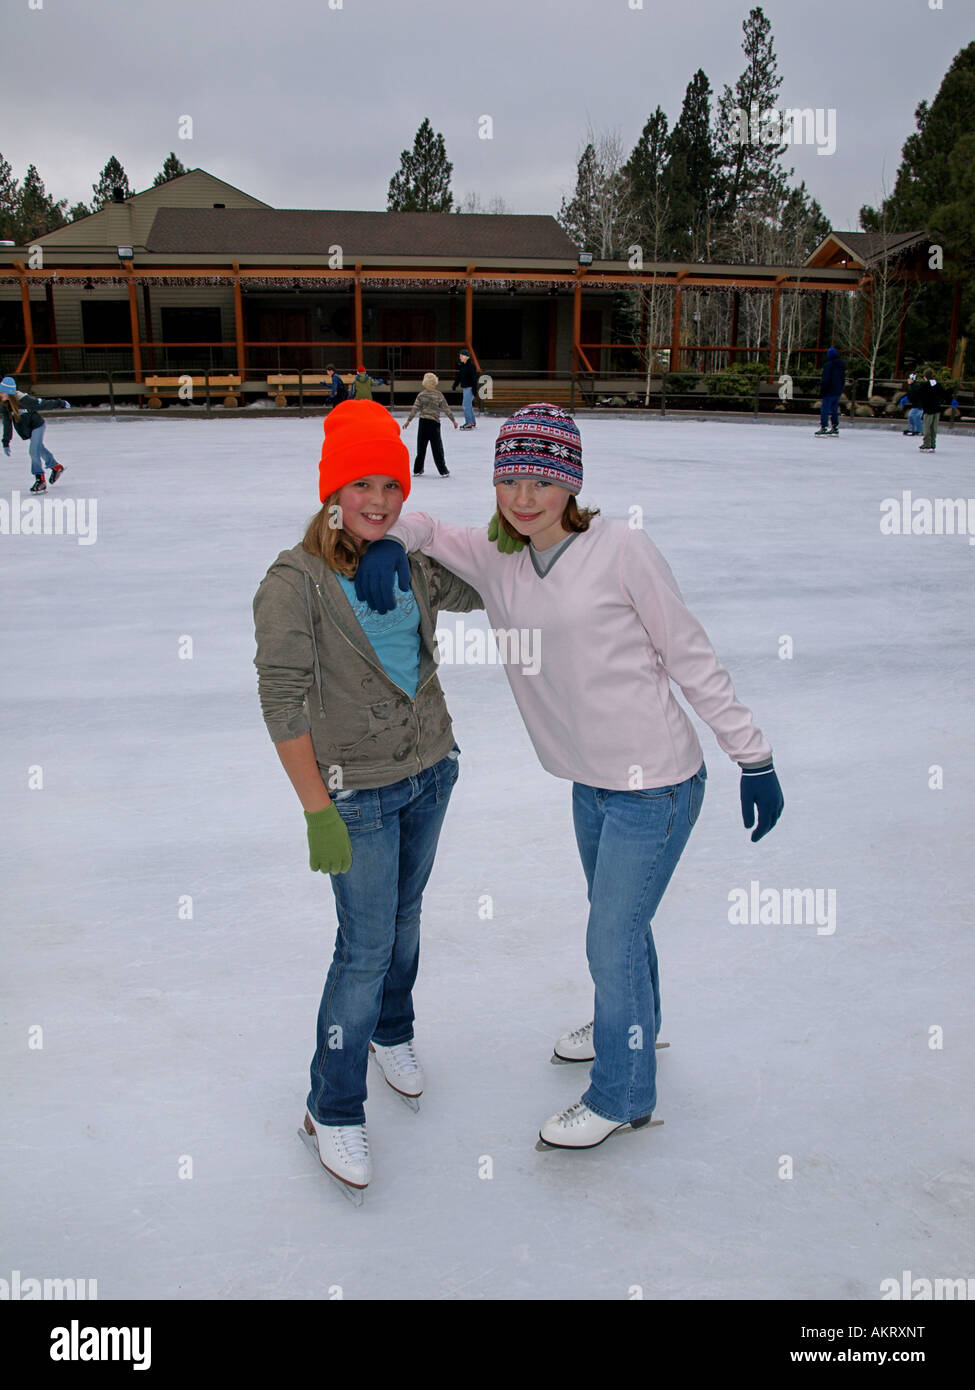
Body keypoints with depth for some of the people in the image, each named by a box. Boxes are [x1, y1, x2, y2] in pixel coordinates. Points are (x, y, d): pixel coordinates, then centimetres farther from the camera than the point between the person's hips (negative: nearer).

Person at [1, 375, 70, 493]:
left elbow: (42, 404, -19)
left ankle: (40, 481, -10)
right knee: (40, 449, 23)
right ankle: (56, 467, 46)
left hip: (36, 425, -8)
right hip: (26, 430, 8)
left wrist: (61, 404, -7)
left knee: (34, 451, -17)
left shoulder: (23, 400, -29)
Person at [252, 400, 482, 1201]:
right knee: (366, 947, -2)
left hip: (430, 772, 6)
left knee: (405, 916, 21)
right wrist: (318, 812, -20)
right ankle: (333, 1109, 18)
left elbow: (484, 591, 16)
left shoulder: (411, 567, 0)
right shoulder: (295, 582, -17)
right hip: (356, 790, -6)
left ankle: (392, 1032, 47)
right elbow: (283, 702, -19)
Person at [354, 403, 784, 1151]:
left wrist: (754, 757, -9)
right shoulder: (495, 557, -2)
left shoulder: (620, 549, -18)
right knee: (619, 919, 27)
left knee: (612, 942, 6)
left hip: (656, 786, -6)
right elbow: (422, 525, 7)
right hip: (592, 782, 6)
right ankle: (632, 1024, 56)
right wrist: (390, 540, -18)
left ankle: (622, 1095, 31)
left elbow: (692, 657, -12)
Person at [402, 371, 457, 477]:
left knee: (421, 447, 11)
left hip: (423, 422, 2)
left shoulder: (421, 395, -1)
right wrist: (453, 420, 8)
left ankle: (417, 470, 14)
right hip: (434, 423, -2)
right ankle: (443, 471, 2)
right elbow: (446, 409, -1)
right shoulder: (439, 395, -4)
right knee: (437, 448, 3)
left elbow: (415, 409, -4)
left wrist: (408, 420, 3)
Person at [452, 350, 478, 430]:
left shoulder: (471, 366, -13)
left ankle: (469, 423, -6)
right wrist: (454, 385, 20)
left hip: (469, 387, -9)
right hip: (465, 387, 9)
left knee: (466, 405, -10)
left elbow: (474, 377, -16)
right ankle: (473, 422, 24)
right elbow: (459, 376, 20)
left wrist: (474, 388, -20)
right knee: (469, 405, 14)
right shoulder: (462, 366, 12)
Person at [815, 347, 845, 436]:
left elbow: (825, 379, -15)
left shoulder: (828, 364, -12)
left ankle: (823, 428, -12)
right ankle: (835, 427, 17)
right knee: (834, 410, 15)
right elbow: (843, 379, 19)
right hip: (838, 392, 8)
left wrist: (822, 390, -10)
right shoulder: (842, 365, 13)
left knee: (824, 409, -7)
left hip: (829, 392, -8)